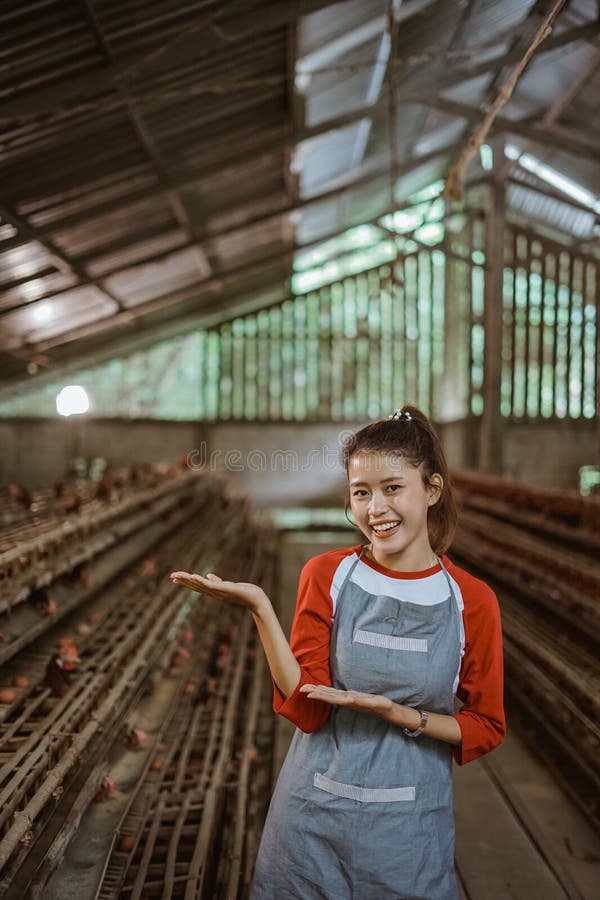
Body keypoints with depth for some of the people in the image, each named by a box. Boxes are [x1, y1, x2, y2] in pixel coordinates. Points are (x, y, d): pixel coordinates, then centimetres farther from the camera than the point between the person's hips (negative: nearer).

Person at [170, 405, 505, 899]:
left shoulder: (470, 600, -8)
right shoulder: (326, 575, -8)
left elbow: (486, 727, -1)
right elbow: (306, 710, -11)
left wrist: (398, 715, -17)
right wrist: (260, 607, -22)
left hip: (410, 826, 0)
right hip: (315, 815, 0)